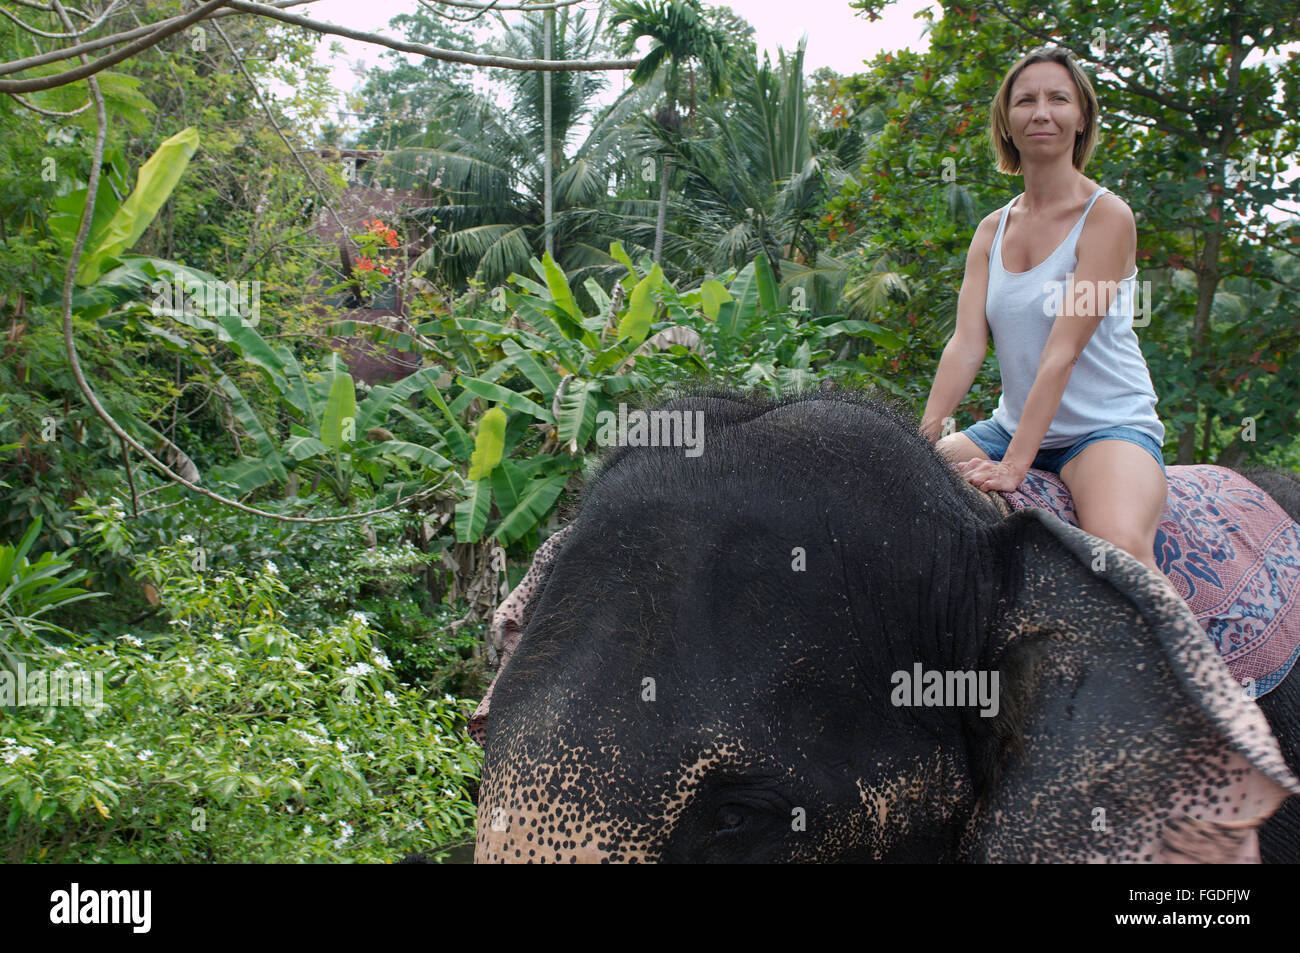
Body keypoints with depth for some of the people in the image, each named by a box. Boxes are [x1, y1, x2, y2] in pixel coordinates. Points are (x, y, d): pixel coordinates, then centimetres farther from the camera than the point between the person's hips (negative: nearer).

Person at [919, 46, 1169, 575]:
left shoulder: (1107, 216, -9)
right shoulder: (992, 230, 9)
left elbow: (1062, 352, -19)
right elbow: (966, 344, -1)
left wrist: (1014, 466, -25)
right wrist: (921, 438, -16)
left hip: (1108, 427, -6)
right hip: (1013, 427, 6)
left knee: (1121, 549, -35)